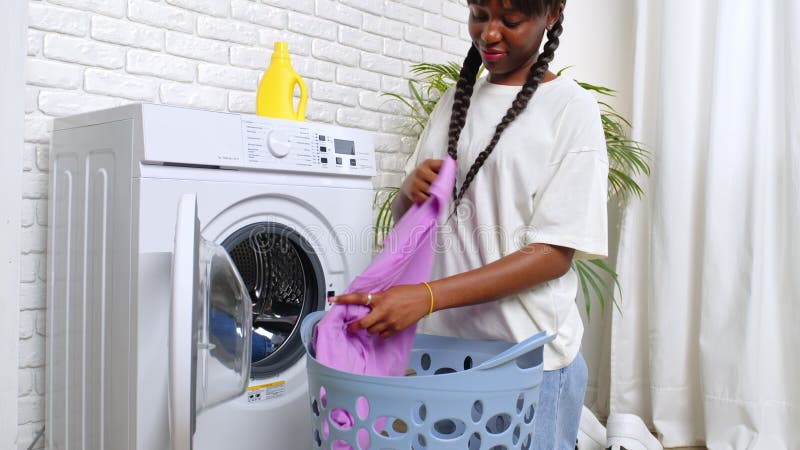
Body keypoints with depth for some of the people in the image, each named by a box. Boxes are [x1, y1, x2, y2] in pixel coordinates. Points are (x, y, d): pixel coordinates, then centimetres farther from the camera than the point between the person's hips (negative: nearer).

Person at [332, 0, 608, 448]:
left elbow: (555, 254, -14)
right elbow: (406, 213, 16)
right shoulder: (455, 100, 10)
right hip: (441, 342, 5)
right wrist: (412, 189, -10)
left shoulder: (571, 106, -7)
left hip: (528, 354, -5)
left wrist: (427, 296, -25)